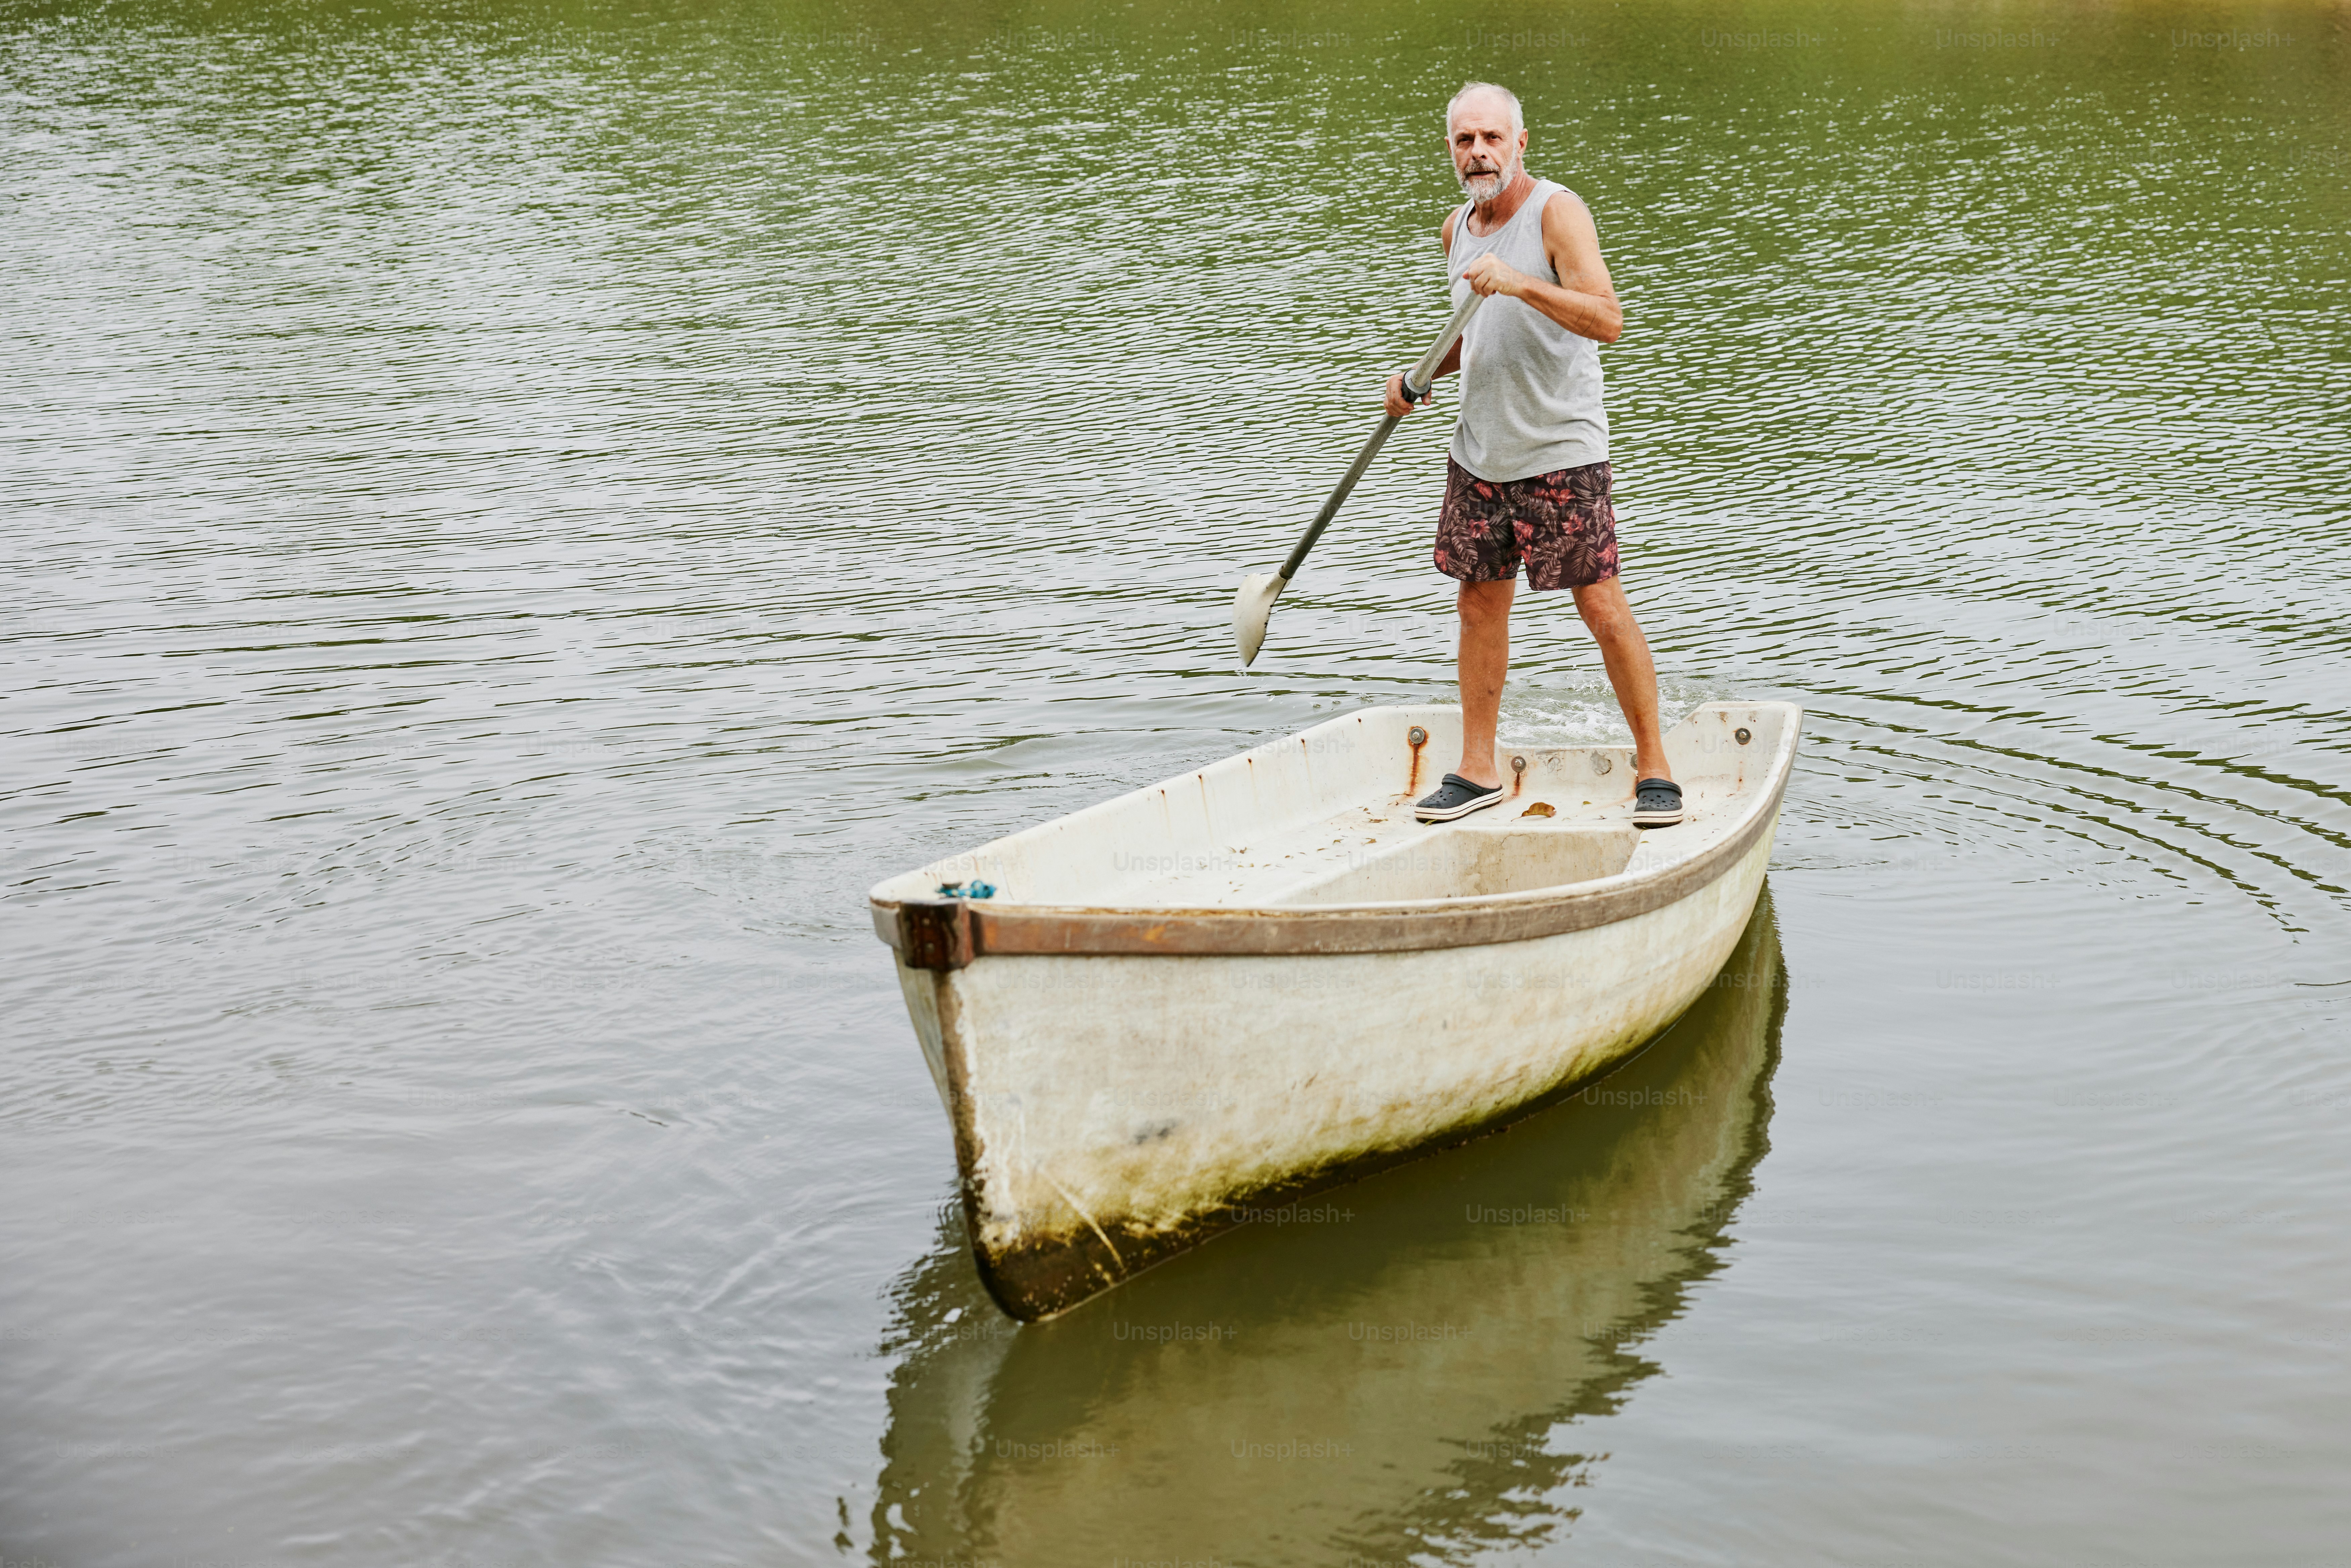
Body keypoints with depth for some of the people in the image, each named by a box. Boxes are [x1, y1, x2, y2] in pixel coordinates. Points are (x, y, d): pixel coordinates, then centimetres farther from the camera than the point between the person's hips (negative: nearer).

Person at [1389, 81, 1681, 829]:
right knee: (1480, 605, 10)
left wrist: (1520, 282, -36)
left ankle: (1653, 768, 5)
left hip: (1560, 451, -7)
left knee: (1603, 609, -5)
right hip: (1479, 451, 7)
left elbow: (1607, 319, -25)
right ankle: (1478, 770, 20)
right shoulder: (1458, 227, 10)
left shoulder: (1557, 211, -13)